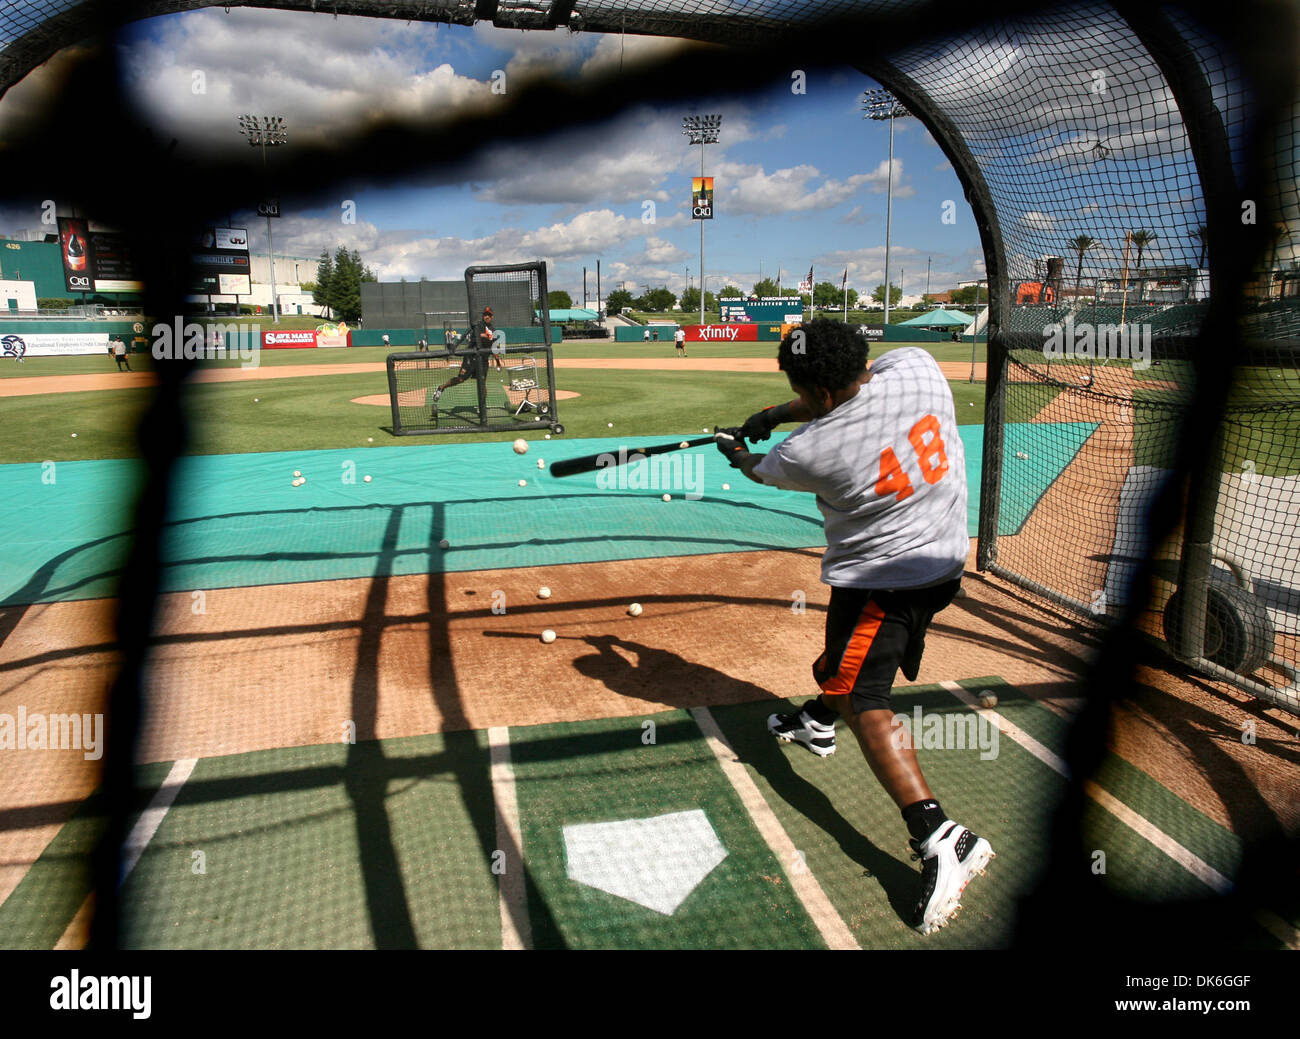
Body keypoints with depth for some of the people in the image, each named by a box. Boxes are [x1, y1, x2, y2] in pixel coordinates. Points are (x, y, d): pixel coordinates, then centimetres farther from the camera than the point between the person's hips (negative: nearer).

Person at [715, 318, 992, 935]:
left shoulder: (810, 450, -25)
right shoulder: (915, 366, -12)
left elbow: (762, 471, 0)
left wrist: (737, 453, 22)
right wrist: (771, 417, 11)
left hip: (882, 578, -8)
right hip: (945, 560, 8)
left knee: (862, 700, -7)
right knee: (846, 652, 28)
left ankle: (941, 839, -17)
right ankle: (817, 721, 53)